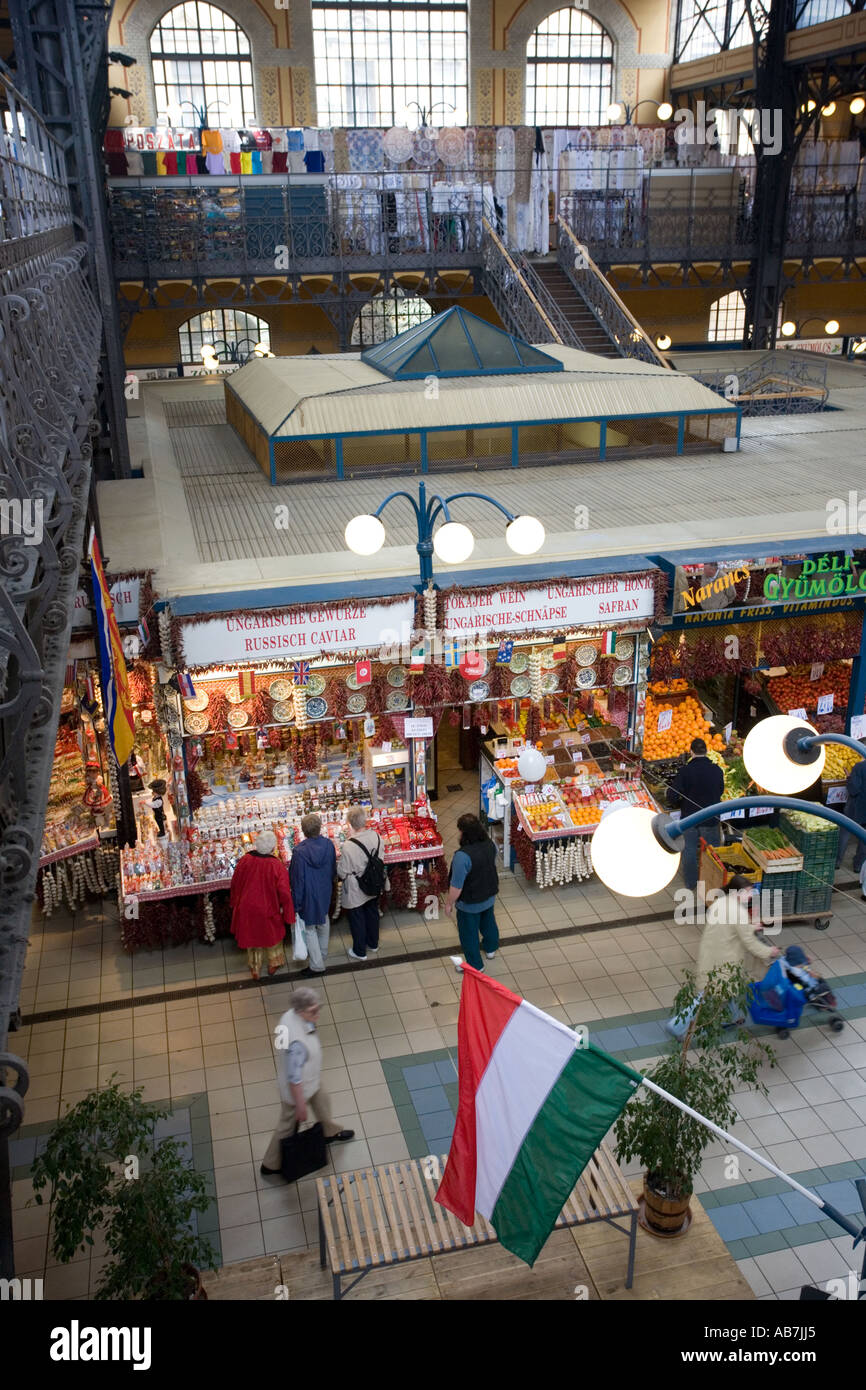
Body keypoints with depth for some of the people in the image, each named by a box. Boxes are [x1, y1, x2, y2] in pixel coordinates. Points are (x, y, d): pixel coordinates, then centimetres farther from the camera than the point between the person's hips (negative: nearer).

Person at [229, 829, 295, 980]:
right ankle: (273, 965, 44)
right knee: (272, 934, 26)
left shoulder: (245, 860, -18)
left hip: (246, 909, 3)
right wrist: (288, 915, -8)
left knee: (251, 936, 25)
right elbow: (284, 893, -23)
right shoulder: (277, 866, -27)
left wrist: (235, 903, 15)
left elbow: (235, 883, -3)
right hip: (267, 911, -2)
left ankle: (255, 970, 39)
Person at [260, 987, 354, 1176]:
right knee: (287, 1127, 17)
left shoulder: (291, 1015, -18)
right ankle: (270, 1165, 41)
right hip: (298, 1089, -8)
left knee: (322, 1103, 32)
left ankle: (331, 1133, 62)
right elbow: (294, 1078, -33)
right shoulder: (296, 1042, -45)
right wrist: (300, 1105, -19)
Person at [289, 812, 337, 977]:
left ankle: (317, 965, 20)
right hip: (325, 892, 5)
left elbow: (297, 881, -20)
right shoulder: (328, 844, -16)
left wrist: (295, 905, -9)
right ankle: (323, 953, 47)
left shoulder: (300, 852, -29)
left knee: (309, 928, 12)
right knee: (323, 920, 28)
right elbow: (333, 869, 0)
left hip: (309, 895, -5)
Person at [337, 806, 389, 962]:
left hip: (355, 892, -5)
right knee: (372, 915, 26)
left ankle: (360, 952, 33)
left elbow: (342, 872, -20)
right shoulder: (376, 837, -17)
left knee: (357, 920, 16)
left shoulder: (348, 847, -32)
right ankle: (373, 944, 46)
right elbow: (381, 859, -2)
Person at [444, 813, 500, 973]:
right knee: (488, 922, 31)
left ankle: (474, 965, 34)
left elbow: (456, 887, -29)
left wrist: (449, 903, -12)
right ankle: (491, 949, 55)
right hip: (489, 896, 6)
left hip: (470, 904, -6)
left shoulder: (463, 856, -37)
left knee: (469, 933, 17)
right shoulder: (489, 844, -15)